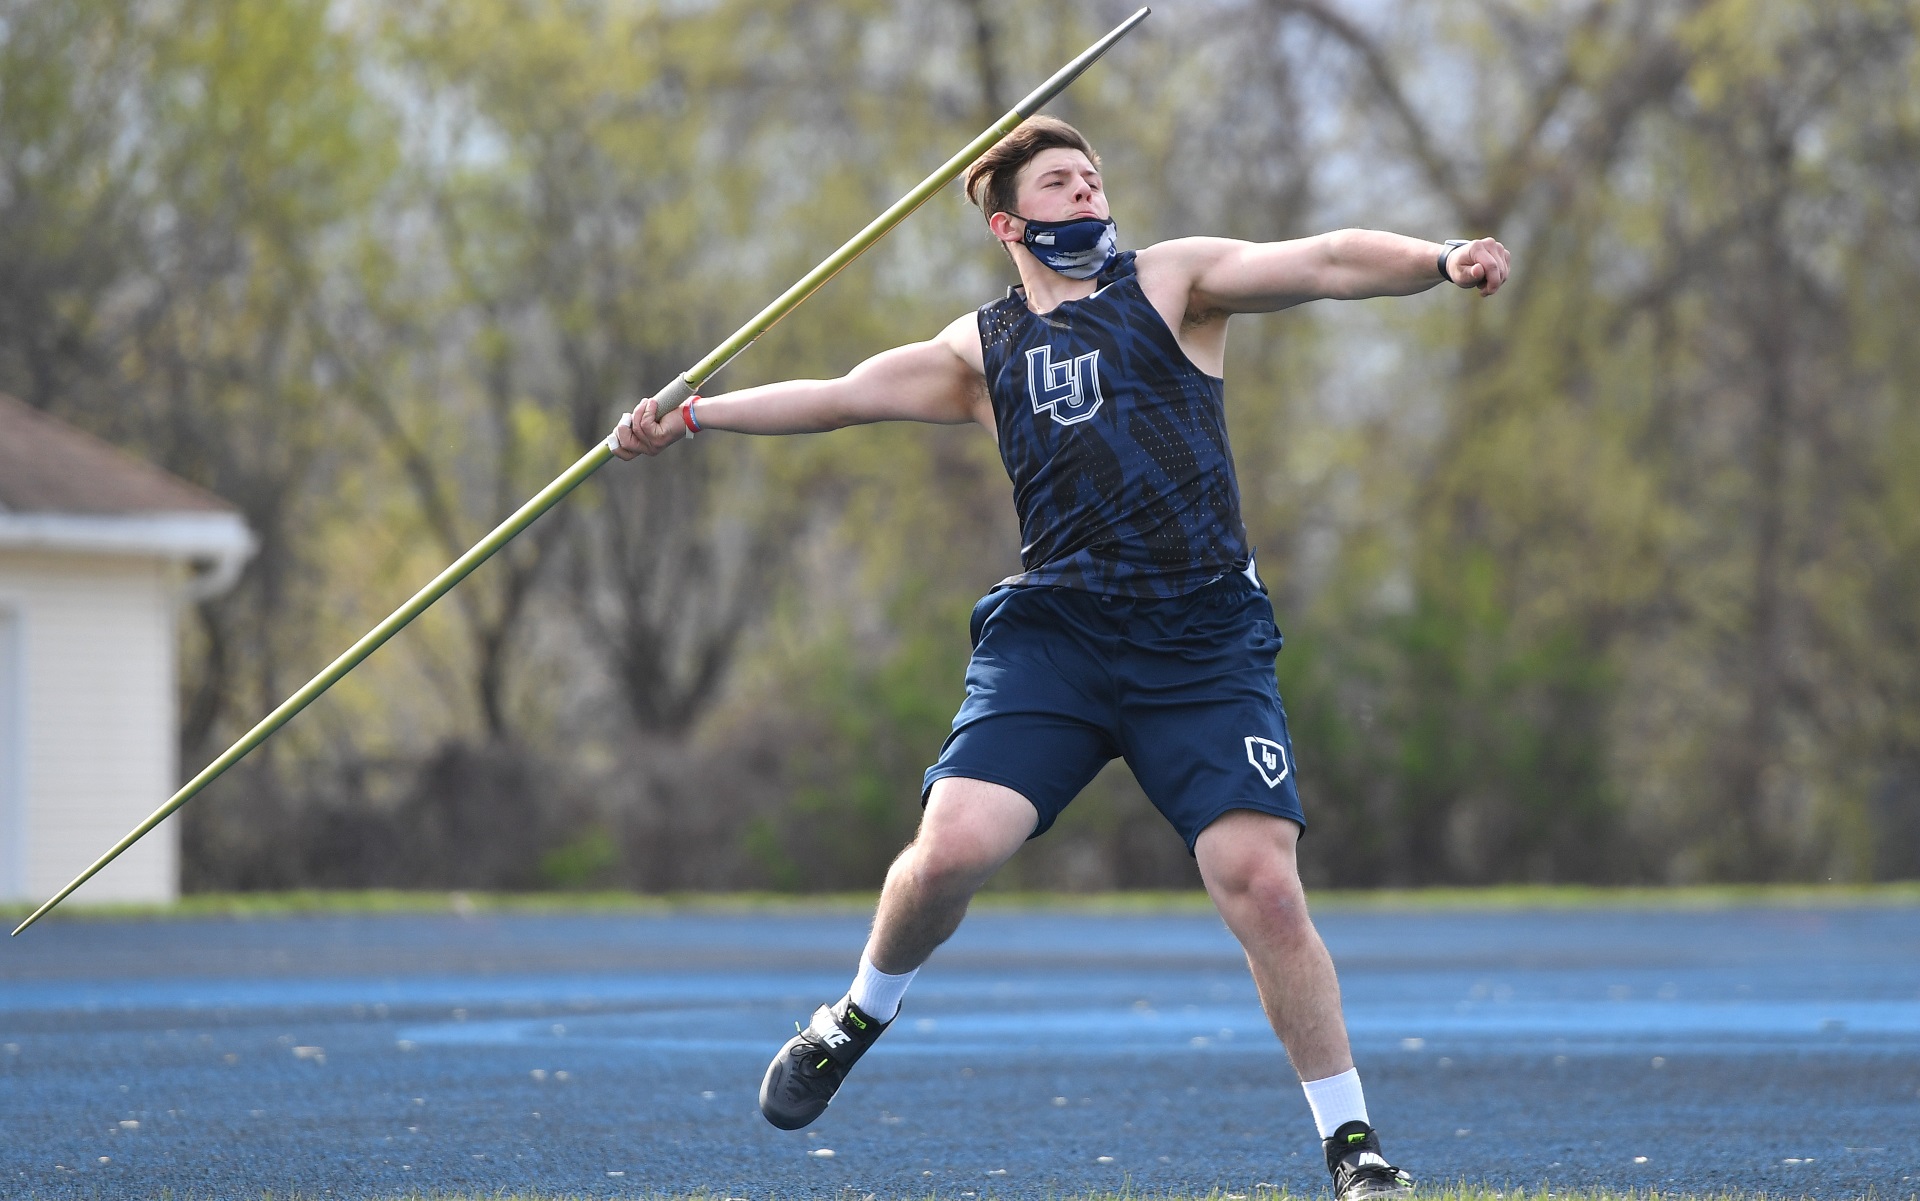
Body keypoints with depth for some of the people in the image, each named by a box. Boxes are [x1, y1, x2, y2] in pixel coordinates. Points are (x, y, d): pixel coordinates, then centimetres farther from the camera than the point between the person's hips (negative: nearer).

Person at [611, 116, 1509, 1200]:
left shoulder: (1171, 282, 10)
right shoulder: (982, 352, 18)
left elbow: (1322, 263, -2)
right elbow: (840, 396, 19)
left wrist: (1439, 260, -19)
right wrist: (696, 415, 9)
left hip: (1205, 640, -2)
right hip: (1053, 629, 2)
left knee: (1259, 876, -14)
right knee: (954, 846, -15)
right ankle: (861, 1018, 17)